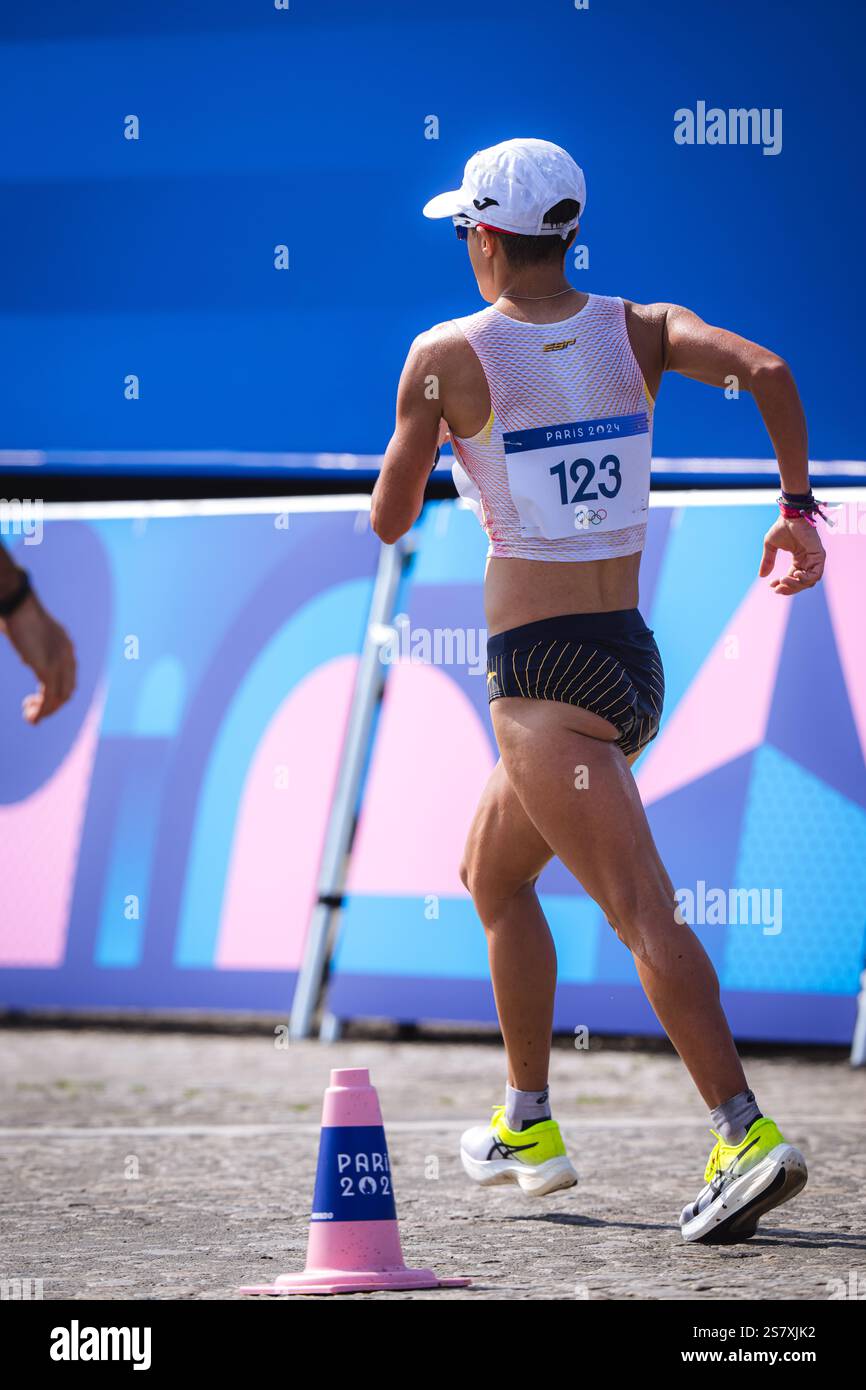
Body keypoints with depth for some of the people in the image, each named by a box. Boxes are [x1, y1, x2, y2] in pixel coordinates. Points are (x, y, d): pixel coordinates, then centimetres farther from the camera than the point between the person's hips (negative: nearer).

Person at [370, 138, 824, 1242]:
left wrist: (417, 447, 22)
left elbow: (387, 524, 2)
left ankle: (747, 1136, -29)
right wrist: (798, 508, -4)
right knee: (493, 878, 25)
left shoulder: (447, 357, -5)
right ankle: (527, 1128, 32)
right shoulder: (640, 332, 5)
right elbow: (769, 372, -12)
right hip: (634, 662, 7)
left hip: (542, 670, -7)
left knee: (642, 910, -16)